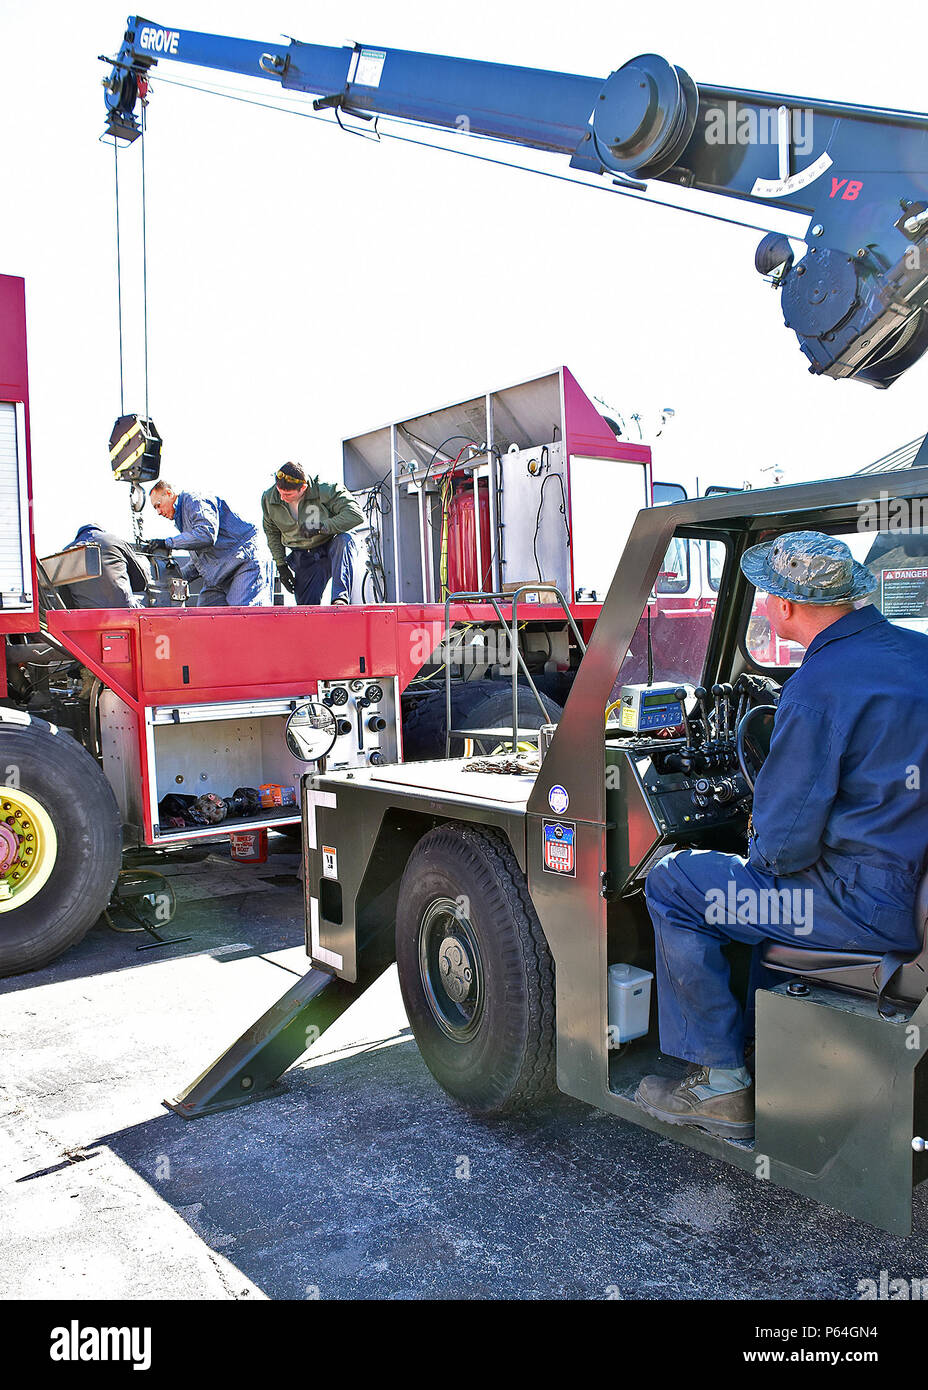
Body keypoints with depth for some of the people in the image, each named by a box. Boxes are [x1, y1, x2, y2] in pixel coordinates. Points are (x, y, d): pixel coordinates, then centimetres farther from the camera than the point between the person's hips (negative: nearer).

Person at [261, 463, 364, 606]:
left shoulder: (324, 491, -21)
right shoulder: (269, 499, -6)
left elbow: (356, 514, -28)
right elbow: (272, 533, 10)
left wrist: (320, 527, -33)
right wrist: (281, 565, 5)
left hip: (331, 550, -3)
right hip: (303, 559, 3)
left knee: (344, 539, -38)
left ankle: (341, 598, -42)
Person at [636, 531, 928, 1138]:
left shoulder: (818, 688, -21)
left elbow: (785, 845, -19)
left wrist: (762, 842, 5)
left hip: (875, 905, -9)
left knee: (672, 887, 1)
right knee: (767, 881, 32)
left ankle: (722, 1083, 10)